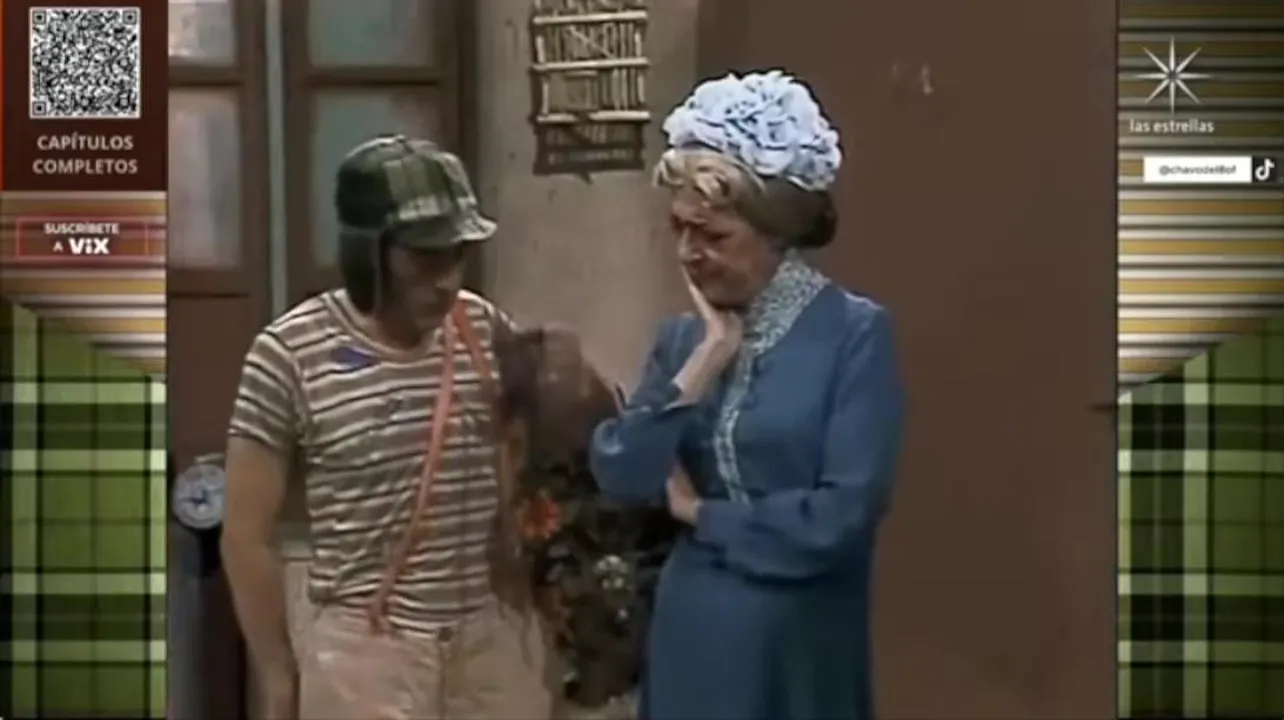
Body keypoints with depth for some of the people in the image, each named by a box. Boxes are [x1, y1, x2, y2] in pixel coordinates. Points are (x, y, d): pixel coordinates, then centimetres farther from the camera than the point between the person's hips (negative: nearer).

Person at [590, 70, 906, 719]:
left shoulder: (854, 335, -10)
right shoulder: (684, 338, 8)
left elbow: (842, 515, -18)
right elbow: (619, 476, -4)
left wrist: (700, 512, -7)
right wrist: (702, 364, -12)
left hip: (797, 653, -5)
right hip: (691, 642, 5)